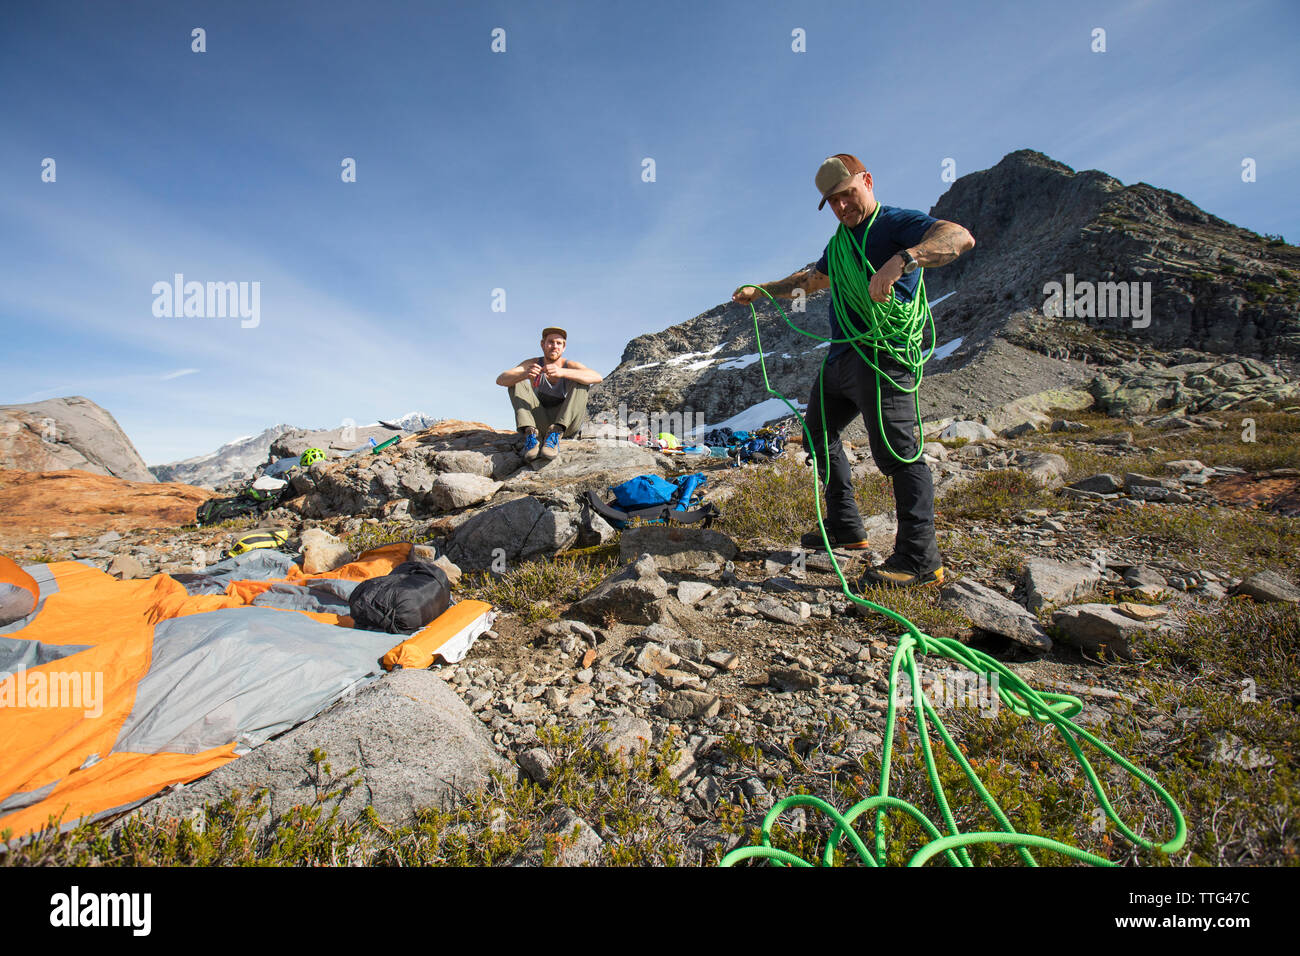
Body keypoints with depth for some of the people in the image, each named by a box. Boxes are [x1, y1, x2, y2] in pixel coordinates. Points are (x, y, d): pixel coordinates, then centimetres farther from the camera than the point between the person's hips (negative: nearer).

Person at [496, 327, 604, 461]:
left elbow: (598, 377, -29)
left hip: (568, 425, -1)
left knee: (580, 380, -22)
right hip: (540, 423, 2)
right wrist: (525, 374, -38)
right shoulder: (533, 364, -2)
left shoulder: (570, 365, -8)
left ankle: (555, 433, -34)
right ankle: (531, 433, -28)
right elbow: (500, 379, -16)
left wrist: (562, 372, -42)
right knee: (516, 381, -12)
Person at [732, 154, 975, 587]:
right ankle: (845, 527, 23)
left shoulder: (896, 223, -3)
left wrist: (901, 260, -37)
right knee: (818, 434, 15)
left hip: (882, 355, -10)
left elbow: (961, 237, -21)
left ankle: (920, 559, -15)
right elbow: (809, 279, 40)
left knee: (894, 450, -18)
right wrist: (758, 291, 40)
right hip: (841, 356, 10)